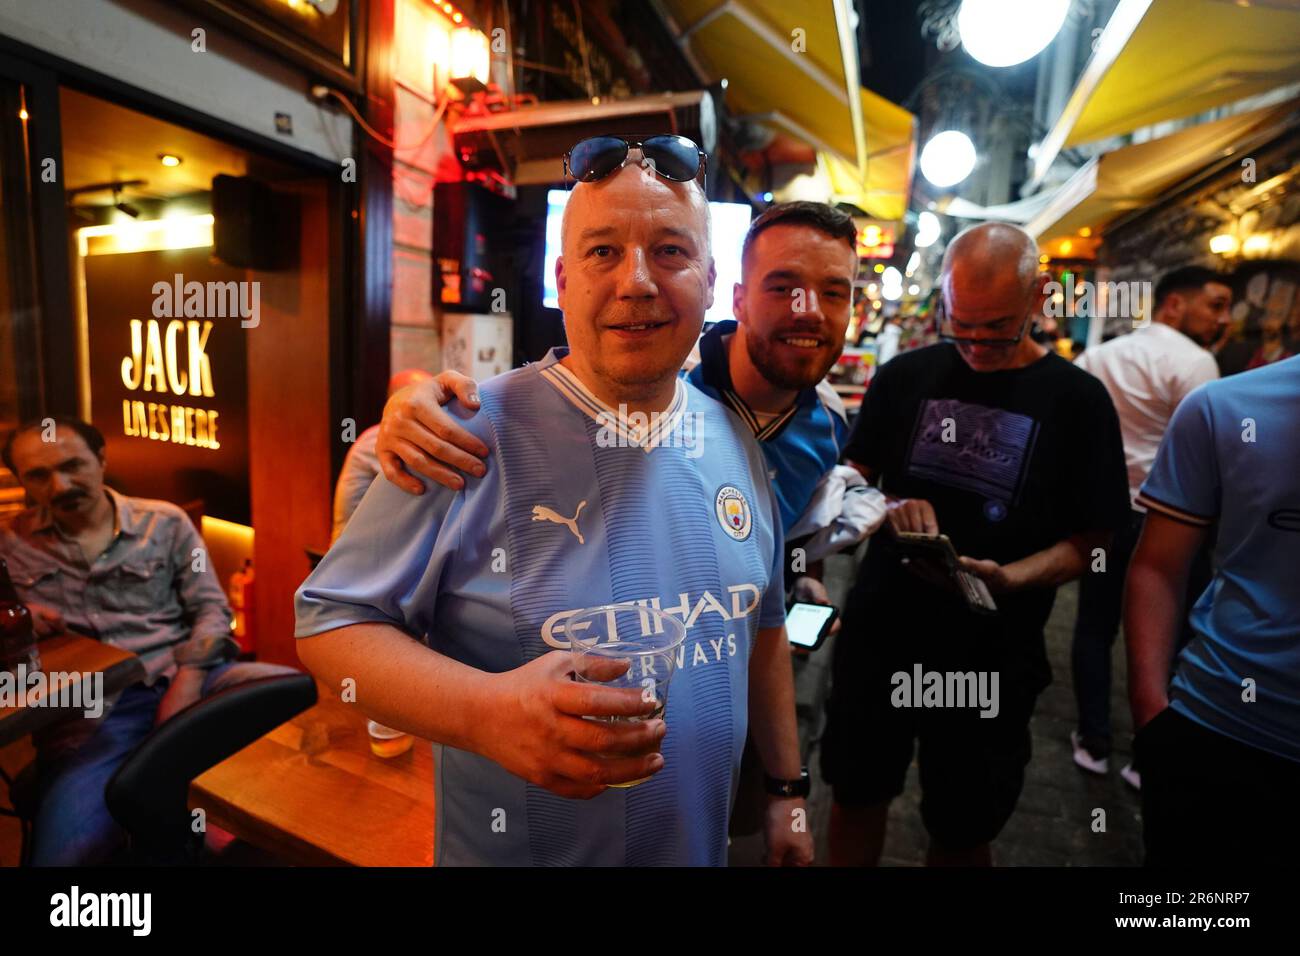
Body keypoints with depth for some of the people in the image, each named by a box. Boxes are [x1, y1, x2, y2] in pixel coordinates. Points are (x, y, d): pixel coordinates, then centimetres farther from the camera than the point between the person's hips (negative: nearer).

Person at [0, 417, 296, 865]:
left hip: (179, 677, 1)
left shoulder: (165, 522, 11)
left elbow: (211, 608, 6)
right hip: (84, 707, 0)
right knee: (66, 853, -28)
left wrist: (187, 681, -11)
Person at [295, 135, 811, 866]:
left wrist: (787, 791, 9)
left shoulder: (736, 442, -4)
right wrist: (484, 712, -31)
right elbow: (332, 619, -15)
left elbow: (763, 628, 6)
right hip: (515, 849, -4)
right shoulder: (475, 435, -21)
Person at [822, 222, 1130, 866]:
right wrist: (891, 509, -14)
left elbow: (1086, 542, -5)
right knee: (857, 795, 18)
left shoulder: (1077, 400, -5)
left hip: (991, 658, -1)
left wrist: (1005, 579, -24)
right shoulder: (905, 376, 0)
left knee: (961, 832, 16)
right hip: (879, 633, 2)